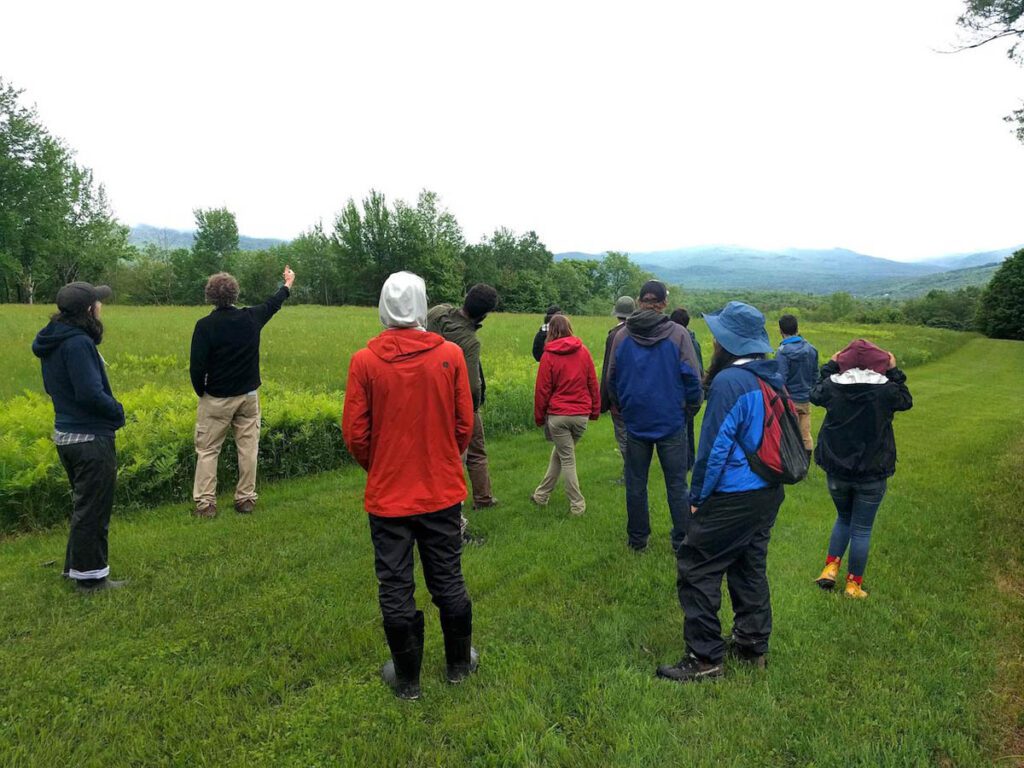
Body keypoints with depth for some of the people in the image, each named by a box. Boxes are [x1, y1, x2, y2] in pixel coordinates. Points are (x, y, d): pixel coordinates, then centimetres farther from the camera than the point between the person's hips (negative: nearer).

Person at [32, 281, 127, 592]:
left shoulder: (53, 340, 8)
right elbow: (90, 393, -25)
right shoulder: (78, 343, -23)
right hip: (90, 438, -10)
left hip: (65, 433, 10)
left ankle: (76, 566, 36)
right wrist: (118, 412, -9)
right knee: (93, 508, 4)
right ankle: (90, 576, 17)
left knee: (83, 504, 24)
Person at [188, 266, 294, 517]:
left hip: (216, 398, -3)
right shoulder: (250, 318, -3)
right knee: (248, 449, 9)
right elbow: (272, 304, 18)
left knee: (207, 450, 6)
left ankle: (205, 504, 7)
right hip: (248, 396, 3)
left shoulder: (205, 325, -13)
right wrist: (287, 285, 37)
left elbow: (196, 366, -14)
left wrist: (201, 392, 4)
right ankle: (246, 500, 15)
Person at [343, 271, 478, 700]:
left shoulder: (364, 361, -11)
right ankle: (459, 664, 34)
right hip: (443, 493, 2)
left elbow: (355, 434, -6)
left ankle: (406, 679, 26)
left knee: (395, 588, 12)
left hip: (388, 497, -1)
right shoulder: (450, 355, -8)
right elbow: (465, 425, -2)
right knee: (449, 581, 17)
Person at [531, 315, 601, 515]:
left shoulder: (549, 356, -6)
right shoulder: (583, 351, 0)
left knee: (567, 459, 7)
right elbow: (593, 383, 3)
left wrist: (539, 417, 8)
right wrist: (595, 410, 13)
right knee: (560, 452, 19)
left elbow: (542, 389, -3)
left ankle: (577, 505, 11)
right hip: (581, 415, 3)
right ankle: (542, 494, 26)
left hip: (557, 415, -3)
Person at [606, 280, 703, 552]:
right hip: (671, 421, -2)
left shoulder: (621, 336, 1)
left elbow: (612, 379, 8)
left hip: (635, 421, 2)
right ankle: (682, 541, 13)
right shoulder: (678, 333, -8)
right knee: (677, 484, 8)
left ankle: (637, 539, 21)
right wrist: (693, 403, 10)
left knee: (635, 484, 12)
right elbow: (691, 376, -8)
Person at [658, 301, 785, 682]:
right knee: (750, 567, 20)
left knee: (696, 568, 0)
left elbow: (715, 446, -19)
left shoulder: (729, 382, -20)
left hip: (733, 497, -9)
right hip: (769, 493, 9)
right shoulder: (772, 379, 8)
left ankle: (705, 658, 7)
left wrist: (698, 497, -8)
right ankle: (752, 645, 32)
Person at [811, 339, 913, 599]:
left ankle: (831, 568, 17)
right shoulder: (886, 390, -12)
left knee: (843, 518, 25)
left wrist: (830, 366, 20)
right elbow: (906, 401, 9)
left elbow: (815, 394, 13)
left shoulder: (833, 387, -10)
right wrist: (895, 372, 15)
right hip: (872, 474, -2)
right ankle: (854, 584, 18)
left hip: (836, 470, 2)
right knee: (861, 529, 9)